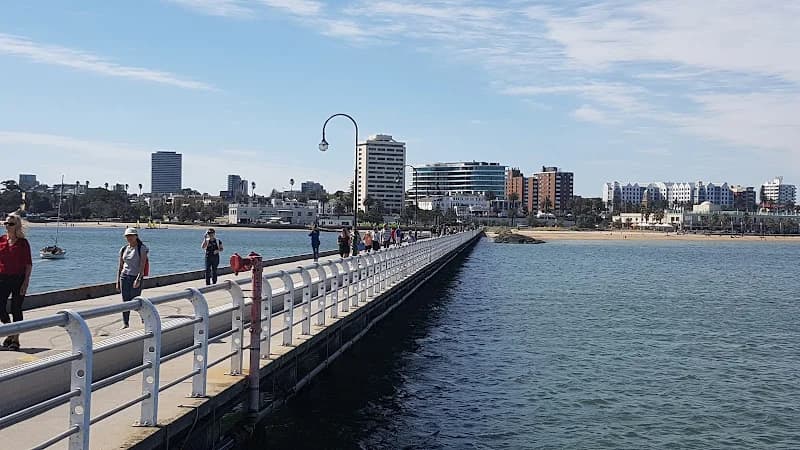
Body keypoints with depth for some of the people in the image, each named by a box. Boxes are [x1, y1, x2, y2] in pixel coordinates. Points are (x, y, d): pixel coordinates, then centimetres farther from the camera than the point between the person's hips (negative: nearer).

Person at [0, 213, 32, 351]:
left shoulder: (23, 242, -4)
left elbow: (29, 264, -5)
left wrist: (26, 282, -11)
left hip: (18, 278, -4)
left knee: (16, 309, 1)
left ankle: (15, 339, 10)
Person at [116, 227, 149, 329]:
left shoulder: (142, 249, -6)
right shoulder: (123, 249, 9)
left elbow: (142, 265, -13)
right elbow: (120, 266, 12)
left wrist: (138, 279, -22)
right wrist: (118, 282, 9)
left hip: (136, 277, -4)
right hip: (124, 276, 4)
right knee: (125, 301, 1)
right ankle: (125, 323, 7)